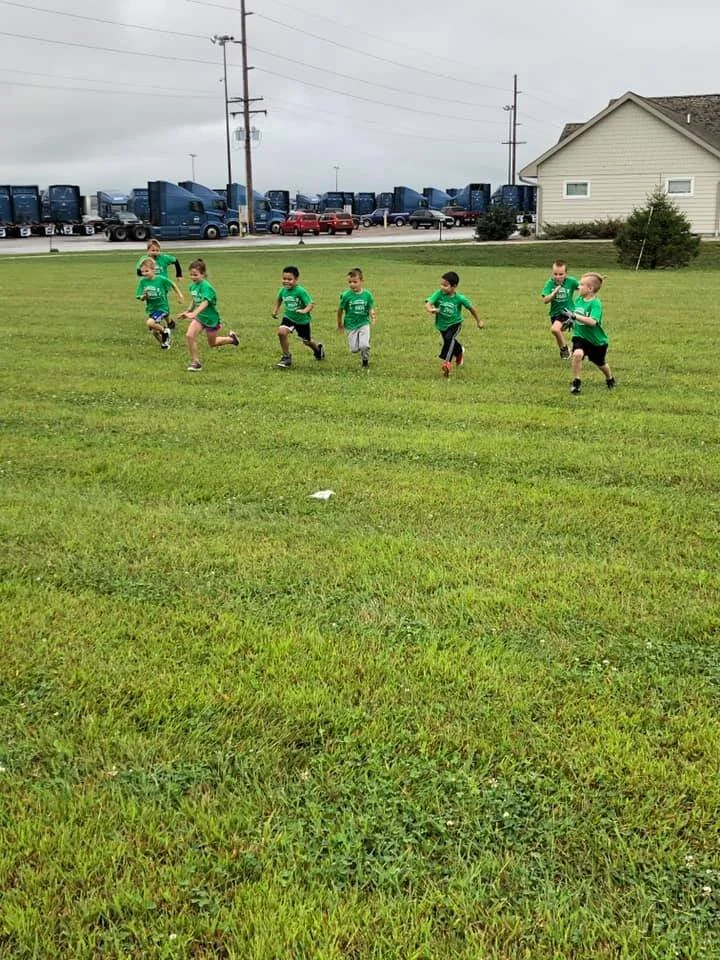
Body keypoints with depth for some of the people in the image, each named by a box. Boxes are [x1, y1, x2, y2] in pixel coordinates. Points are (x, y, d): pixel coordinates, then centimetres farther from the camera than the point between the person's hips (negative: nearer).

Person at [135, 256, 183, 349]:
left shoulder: (161, 279, -16)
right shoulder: (142, 281, -7)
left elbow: (173, 284, 1)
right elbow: (141, 298, -5)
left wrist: (180, 295, 6)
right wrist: (144, 296, -27)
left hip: (162, 307, -5)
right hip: (151, 309, 5)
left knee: (150, 323, -27)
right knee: (154, 332, 11)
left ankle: (165, 331, 0)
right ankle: (164, 343, 39)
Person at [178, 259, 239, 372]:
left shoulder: (206, 286, -26)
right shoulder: (193, 285, -3)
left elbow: (205, 302, -41)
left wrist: (193, 314, -54)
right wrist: (189, 311, 11)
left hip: (211, 318, -5)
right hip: (199, 317, 5)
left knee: (212, 343, 13)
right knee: (189, 335, -17)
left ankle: (231, 338, 42)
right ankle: (195, 362, -4)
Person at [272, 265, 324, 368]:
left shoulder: (300, 291, -26)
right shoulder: (283, 290, -9)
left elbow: (311, 304, -30)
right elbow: (279, 300, 15)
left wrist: (305, 310, -48)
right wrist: (275, 310, 6)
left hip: (302, 320, -3)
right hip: (289, 317, 3)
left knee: (307, 341, 14)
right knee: (281, 332, -25)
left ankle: (318, 349, 52)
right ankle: (286, 357, -7)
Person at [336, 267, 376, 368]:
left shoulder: (367, 294, -6)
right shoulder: (346, 295, -10)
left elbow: (371, 308, 0)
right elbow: (340, 310, 2)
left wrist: (372, 315, -24)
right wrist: (339, 324, 11)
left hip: (364, 323, 0)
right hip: (351, 324, 0)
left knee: (364, 346, -17)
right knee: (354, 349, -2)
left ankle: (365, 359, 16)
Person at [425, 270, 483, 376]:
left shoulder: (460, 298, -23)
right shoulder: (439, 294, -21)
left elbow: (471, 308, -7)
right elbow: (428, 303, -33)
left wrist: (479, 321, 4)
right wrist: (430, 309, -57)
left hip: (454, 323, -4)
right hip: (441, 324, 4)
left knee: (449, 338, -32)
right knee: (451, 343, 24)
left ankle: (446, 362, -29)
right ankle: (460, 351, 58)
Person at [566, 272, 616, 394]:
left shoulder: (595, 303, -25)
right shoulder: (579, 300, -4)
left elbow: (593, 321, -40)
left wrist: (575, 316, -43)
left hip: (597, 340, -3)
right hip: (580, 336, 4)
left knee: (600, 363, 19)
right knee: (577, 354, -28)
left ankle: (610, 379, 51)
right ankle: (576, 383, -16)